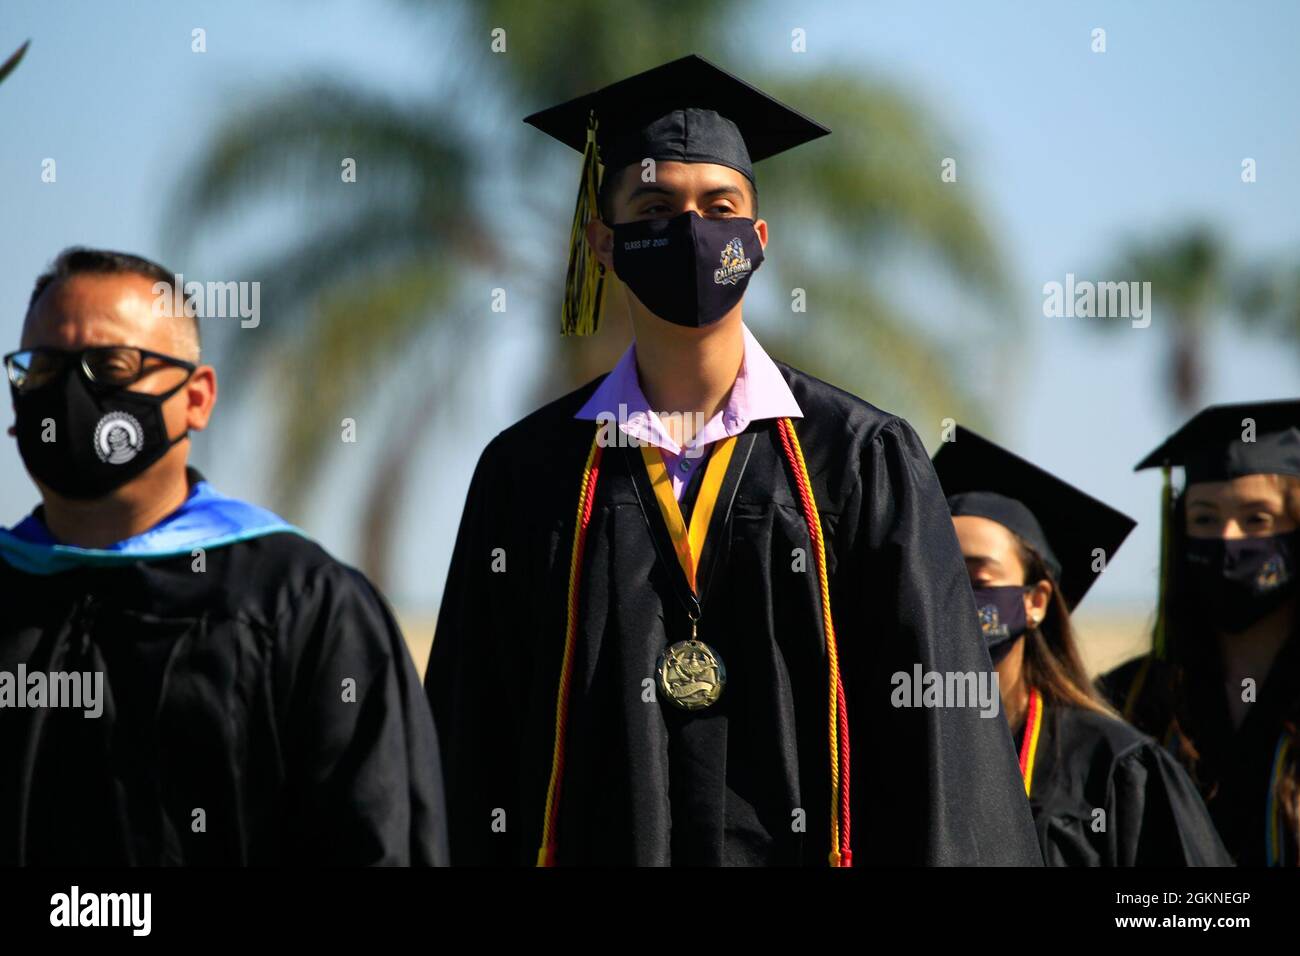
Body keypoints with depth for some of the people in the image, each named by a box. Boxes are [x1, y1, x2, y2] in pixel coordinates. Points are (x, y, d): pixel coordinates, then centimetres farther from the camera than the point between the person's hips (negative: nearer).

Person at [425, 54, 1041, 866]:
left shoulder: (863, 460, 2)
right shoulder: (529, 471, 6)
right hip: (598, 847, 1)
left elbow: (933, 734, -1)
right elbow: (474, 740, 5)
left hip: (804, 851, -1)